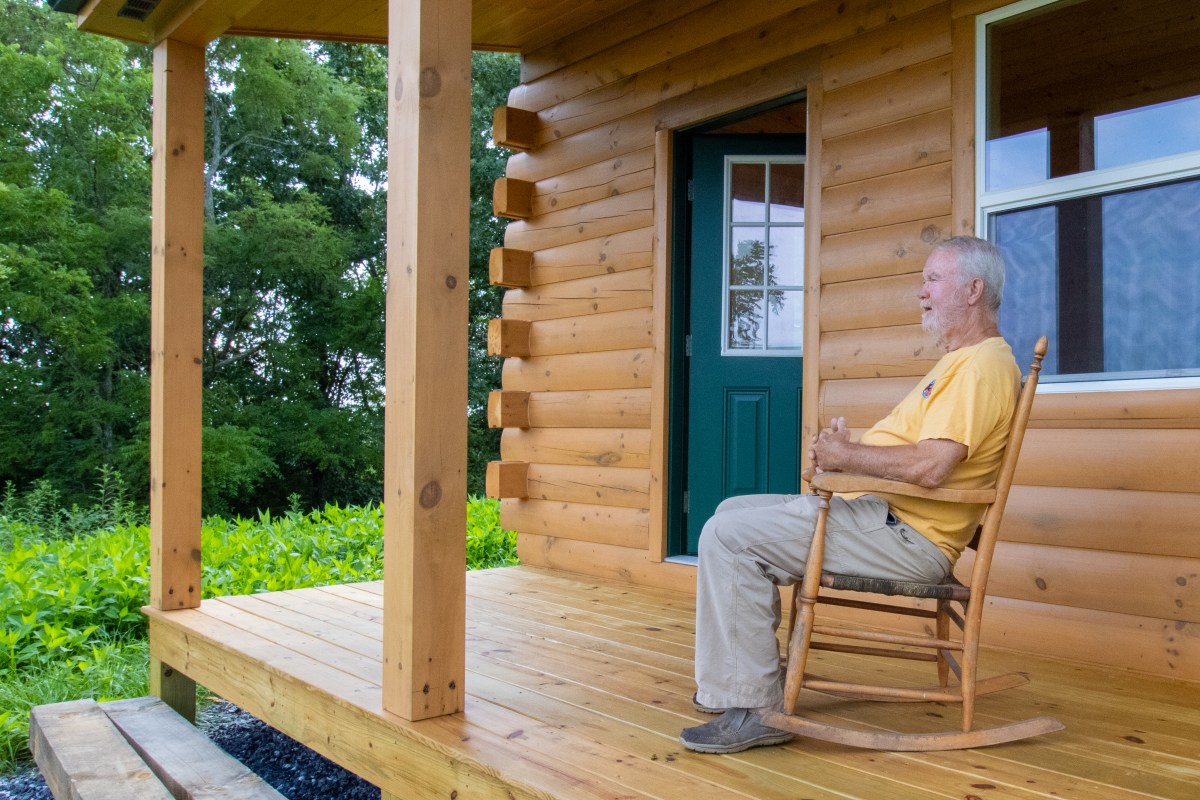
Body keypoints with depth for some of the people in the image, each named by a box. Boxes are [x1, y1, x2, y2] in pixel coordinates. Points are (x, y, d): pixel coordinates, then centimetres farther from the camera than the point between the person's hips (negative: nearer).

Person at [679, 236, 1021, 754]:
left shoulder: (983, 365, -15)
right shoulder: (960, 360, 21)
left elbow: (929, 465, -27)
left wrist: (846, 454, -13)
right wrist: (844, 448, 7)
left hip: (906, 536, -11)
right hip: (879, 512, 11)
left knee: (730, 537, -19)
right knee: (734, 512, 15)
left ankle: (752, 707, -13)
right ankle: (750, 668, 19)